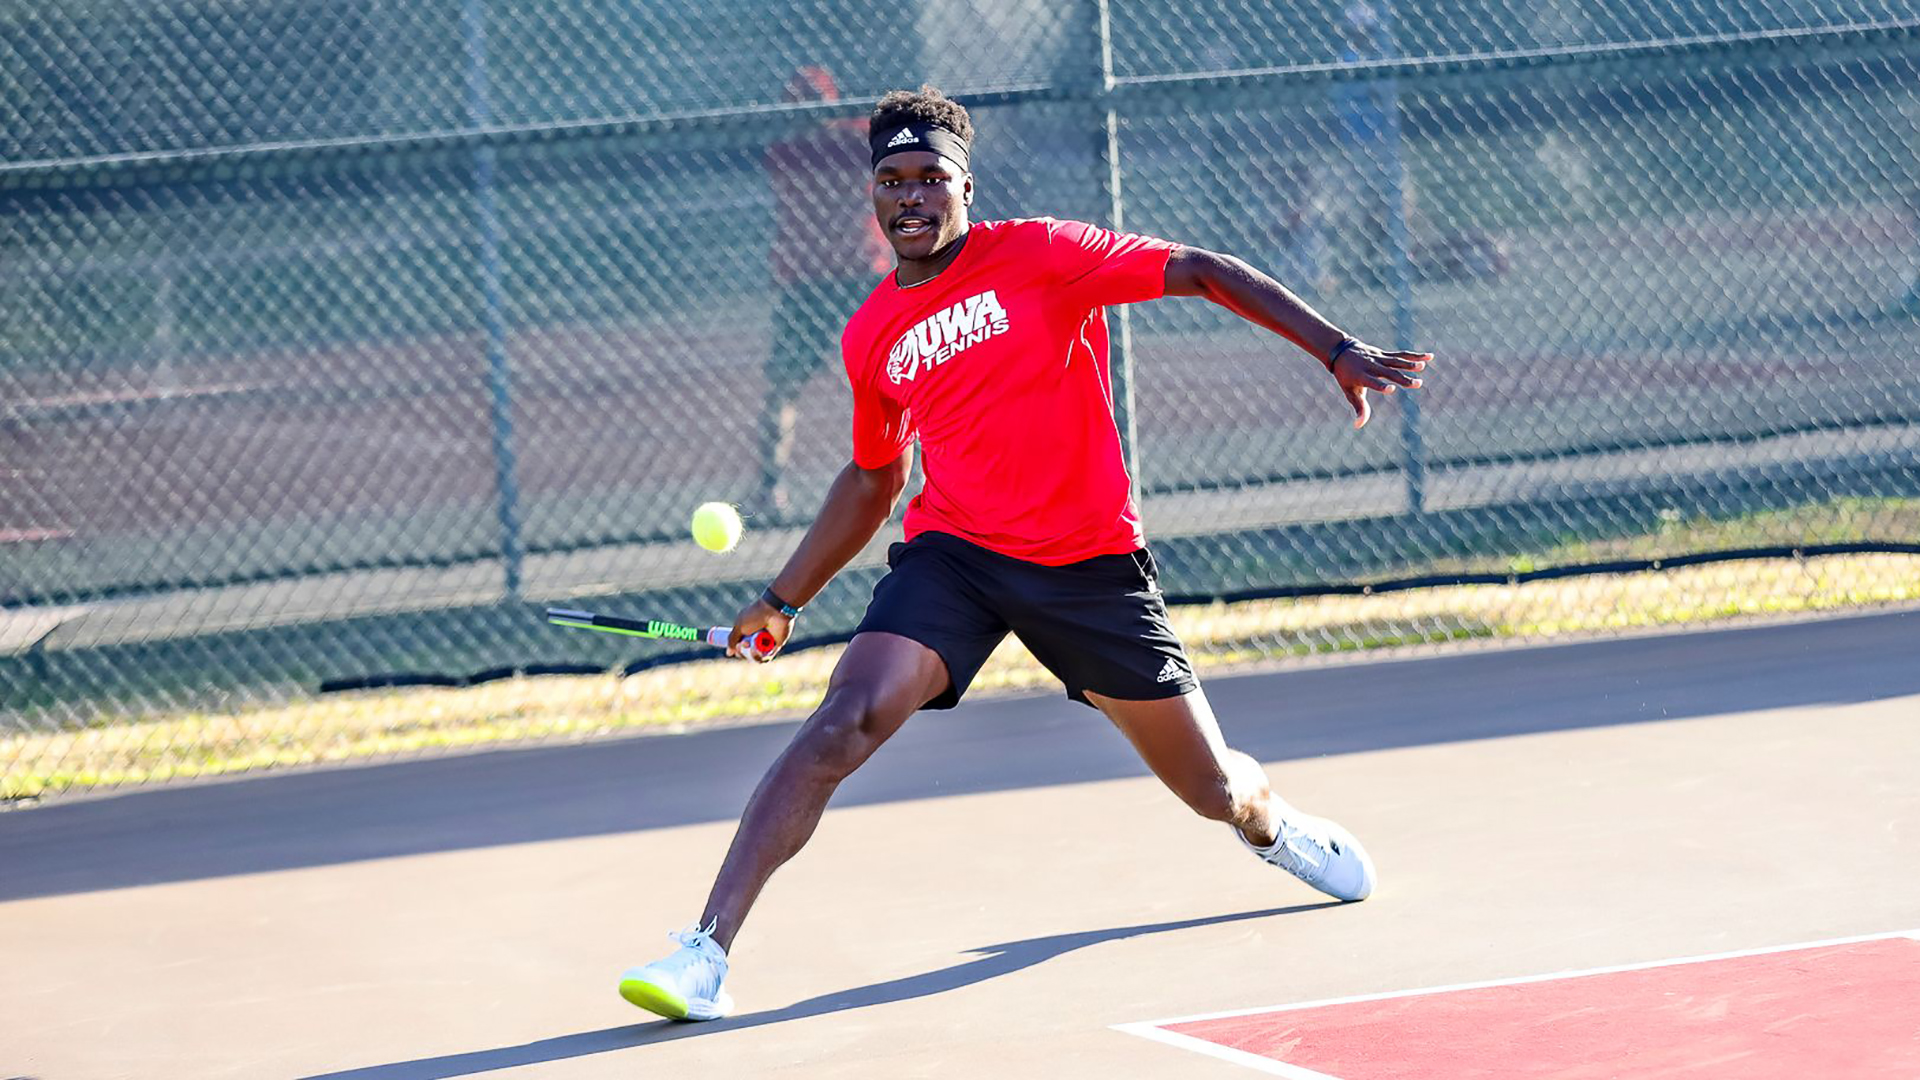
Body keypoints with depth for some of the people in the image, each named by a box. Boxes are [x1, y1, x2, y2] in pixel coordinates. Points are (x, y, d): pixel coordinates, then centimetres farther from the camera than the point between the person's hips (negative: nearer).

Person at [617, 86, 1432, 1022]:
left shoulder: (1039, 255, -6)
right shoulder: (870, 337, 6)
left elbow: (1207, 273, -5)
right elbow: (873, 478, 22)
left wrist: (1336, 351, -13)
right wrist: (784, 600, 21)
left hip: (1090, 562, -1)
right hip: (951, 556, 1)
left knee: (1216, 792, 9)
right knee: (841, 724, -25)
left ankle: (1276, 826, 50)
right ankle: (706, 955, -28)